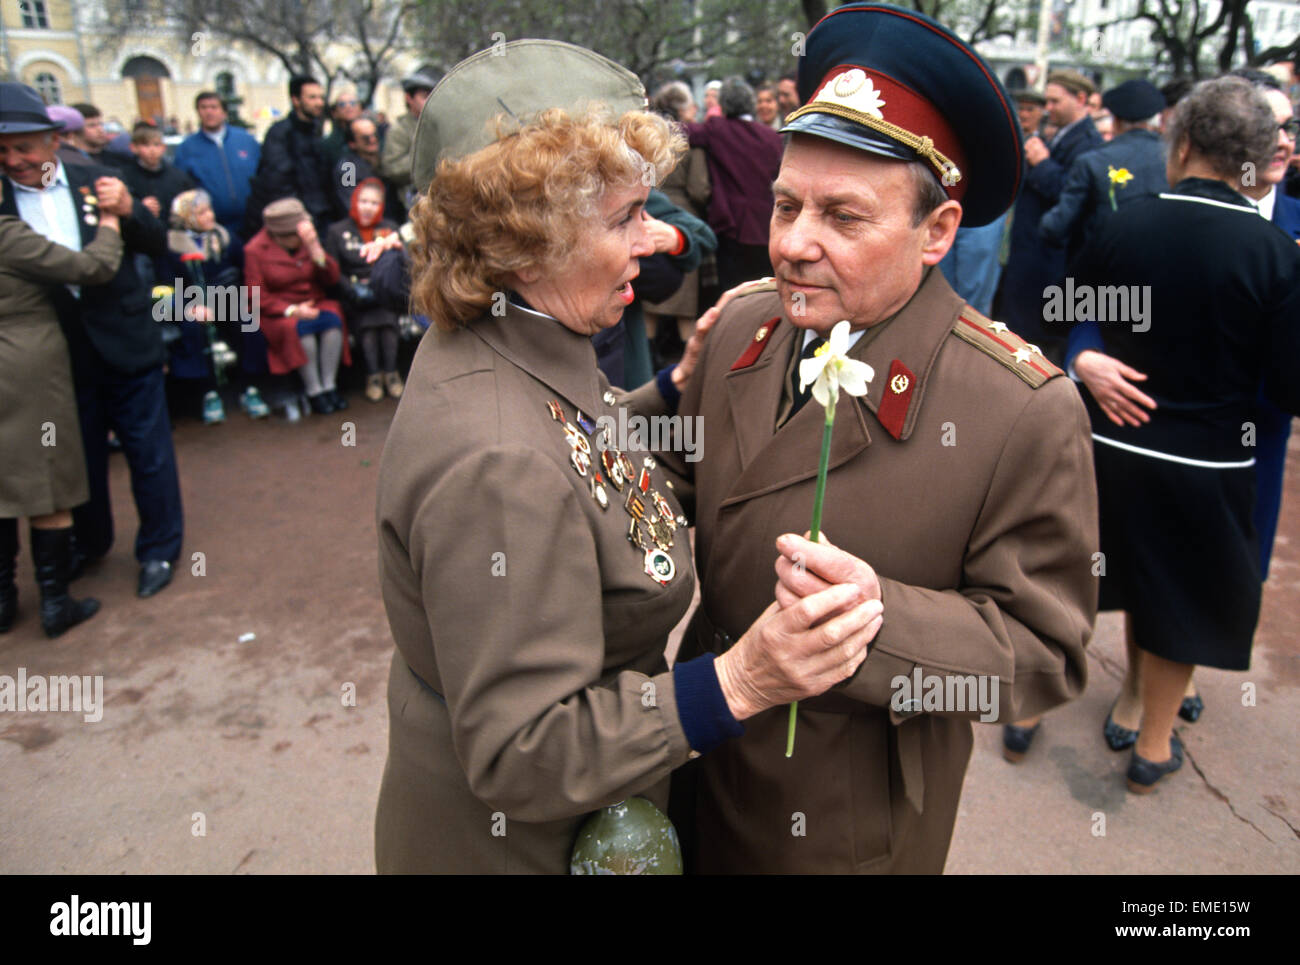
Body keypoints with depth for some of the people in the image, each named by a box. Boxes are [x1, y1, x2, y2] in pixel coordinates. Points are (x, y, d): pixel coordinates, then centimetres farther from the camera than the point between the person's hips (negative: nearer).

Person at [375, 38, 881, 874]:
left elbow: (575, 467, 8)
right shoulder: (495, 466, -37)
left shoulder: (485, 346, -7)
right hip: (518, 840, -8)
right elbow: (516, 756, -31)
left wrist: (681, 383, -1)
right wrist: (736, 686, -38)